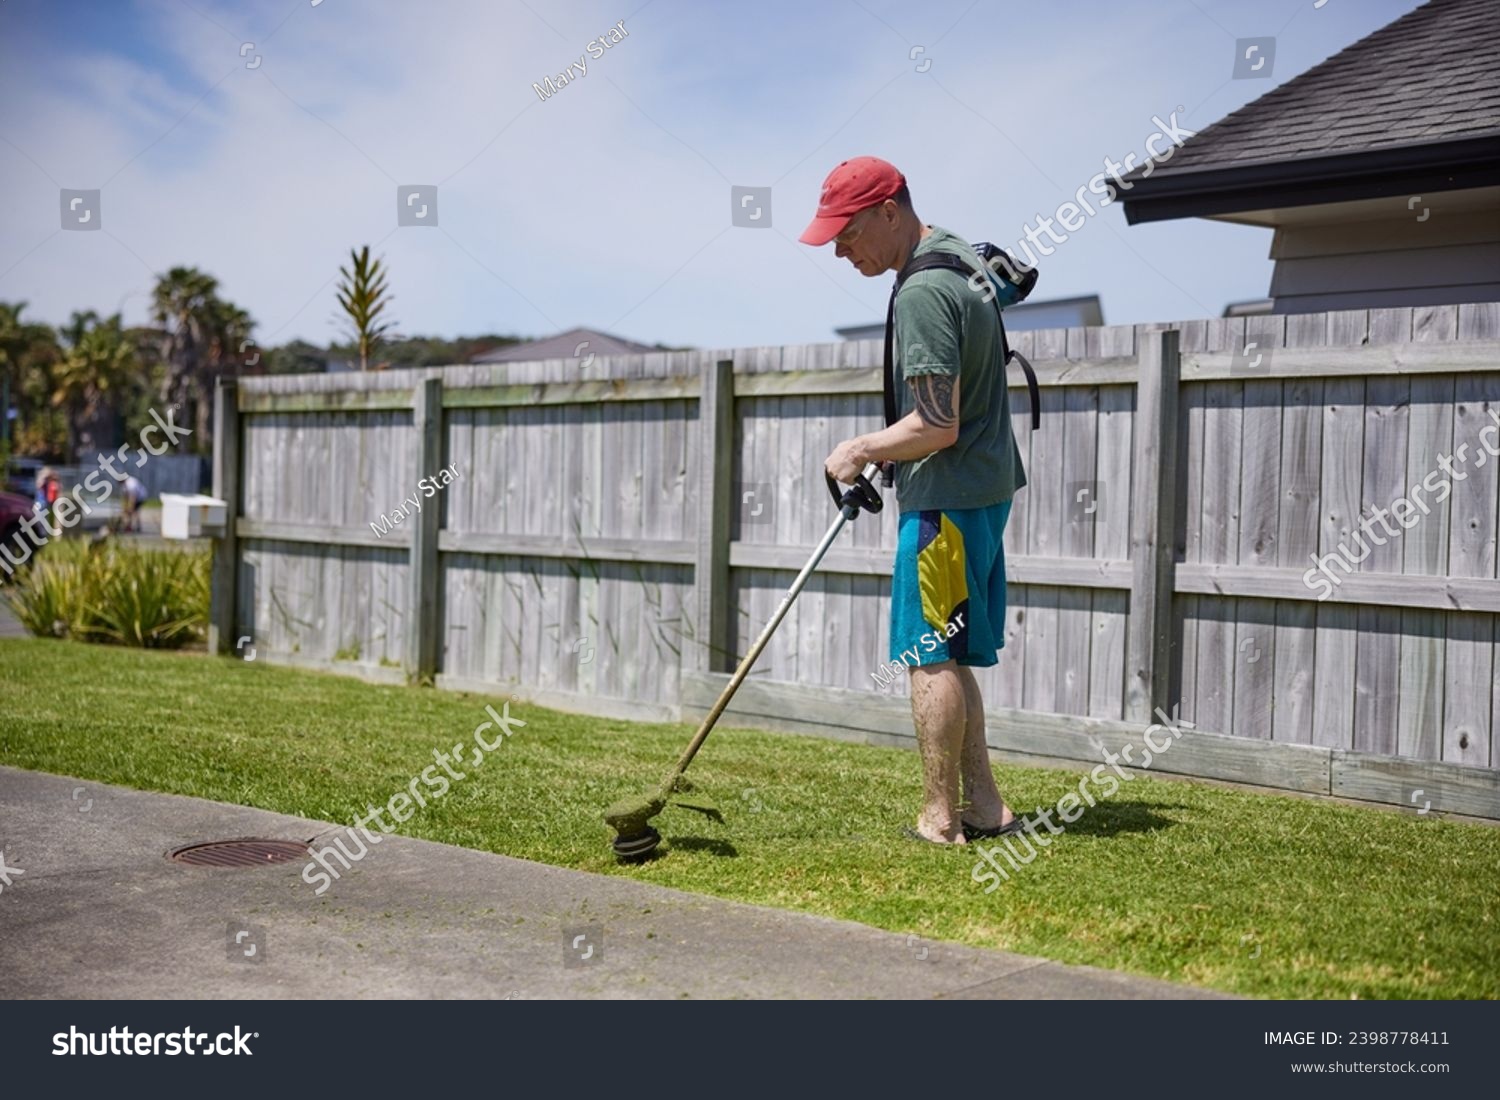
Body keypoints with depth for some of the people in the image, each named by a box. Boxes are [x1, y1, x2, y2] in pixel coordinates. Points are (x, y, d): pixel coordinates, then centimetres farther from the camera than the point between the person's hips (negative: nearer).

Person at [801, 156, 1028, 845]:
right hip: (987, 485, 10)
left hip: (945, 497, -10)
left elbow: (938, 427, -24)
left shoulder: (922, 293, -19)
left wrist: (861, 450, -7)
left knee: (930, 658, -3)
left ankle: (939, 820, 3)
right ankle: (984, 807, 16)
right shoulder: (964, 257, 12)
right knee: (947, 658, 14)